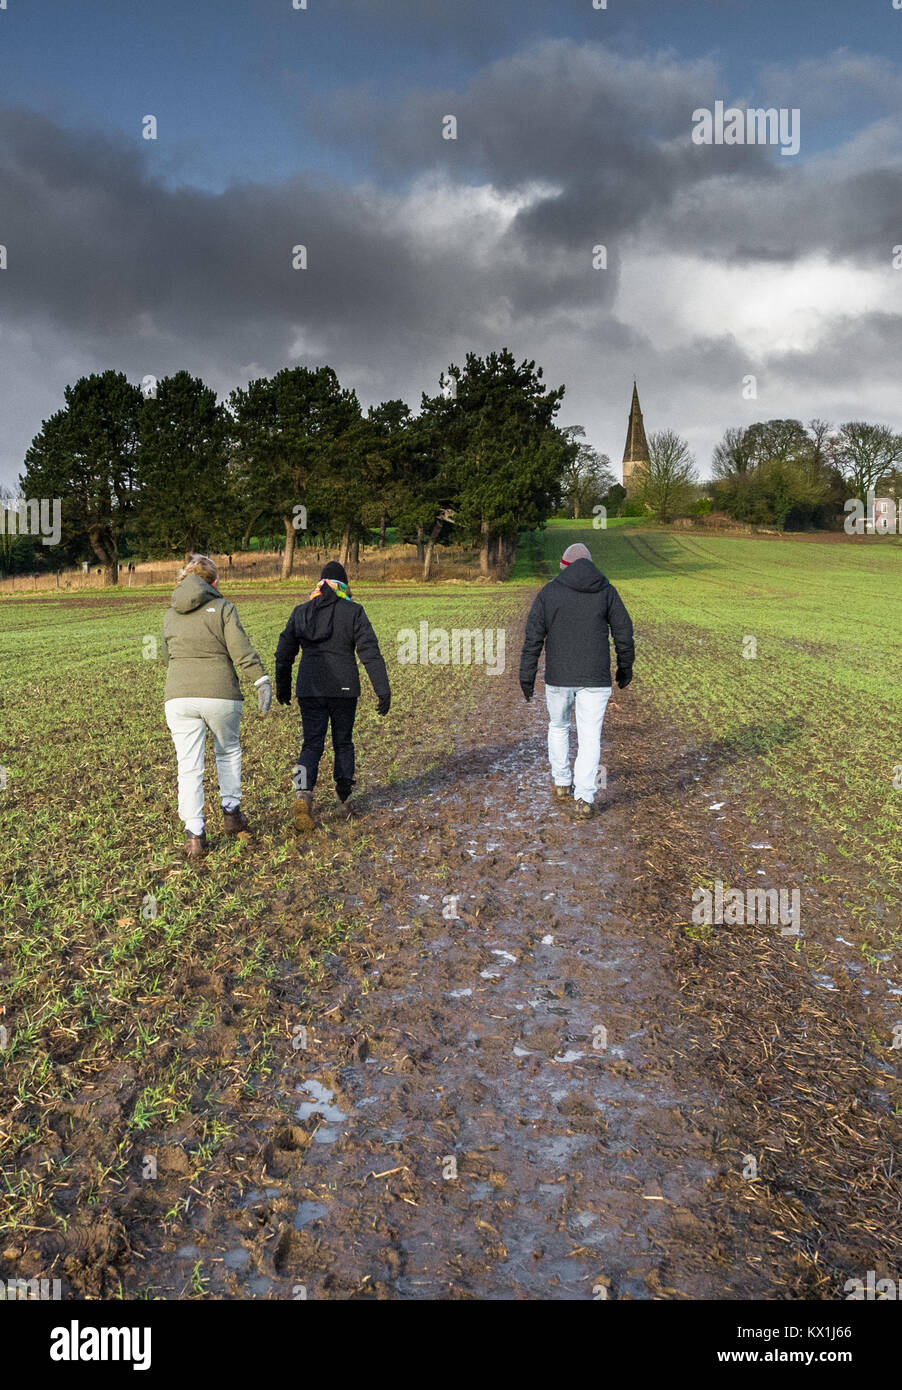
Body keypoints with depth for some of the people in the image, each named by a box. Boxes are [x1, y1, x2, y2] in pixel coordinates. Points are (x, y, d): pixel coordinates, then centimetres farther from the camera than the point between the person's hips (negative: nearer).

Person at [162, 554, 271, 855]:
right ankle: (231, 813, 25)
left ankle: (194, 834, 2)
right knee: (228, 752, 22)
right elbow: (241, 650, -11)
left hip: (179, 697, 2)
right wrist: (262, 681, -13)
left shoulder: (170, 614, 12)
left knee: (189, 766, 4)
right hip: (220, 695, -2)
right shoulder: (223, 608, -1)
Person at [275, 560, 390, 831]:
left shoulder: (300, 612, 6)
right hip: (344, 689, -1)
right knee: (343, 741, 17)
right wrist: (383, 690, -7)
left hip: (309, 690, 2)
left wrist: (282, 686, 26)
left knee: (311, 744, 3)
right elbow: (370, 653, -9)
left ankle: (303, 793, -20)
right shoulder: (353, 612, -3)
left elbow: (284, 653, 12)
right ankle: (345, 794, 30)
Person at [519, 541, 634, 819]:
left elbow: (533, 639, -4)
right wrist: (625, 668, 17)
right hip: (595, 679, 0)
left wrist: (527, 678, 1)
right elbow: (624, 634, 3)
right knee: (590, 737, 4)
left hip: (558, 677, 0)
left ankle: (562, 784, 29)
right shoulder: (606, 591, 2)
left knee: (558, 727, 23)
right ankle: (584, 798, -4)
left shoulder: (548, 593, -1)